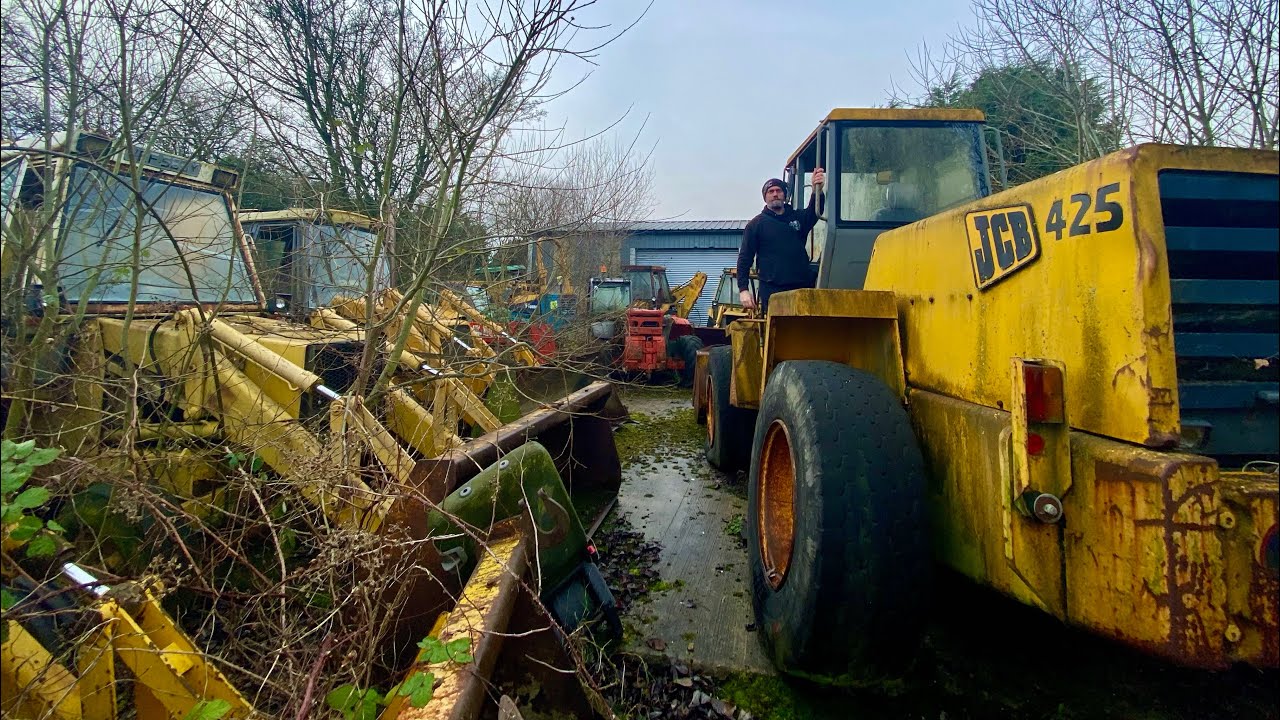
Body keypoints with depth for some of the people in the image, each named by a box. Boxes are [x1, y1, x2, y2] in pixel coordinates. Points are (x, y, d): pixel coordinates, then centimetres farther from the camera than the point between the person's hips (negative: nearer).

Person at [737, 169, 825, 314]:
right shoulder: (756, 224, 8)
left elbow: (814, 212, -7)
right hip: (772, 290, -3)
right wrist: (743, 289, -6)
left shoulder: (799, 217, 16)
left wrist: (817, 190, -27)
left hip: (802, 287, 3)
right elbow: (744, 259, 4)